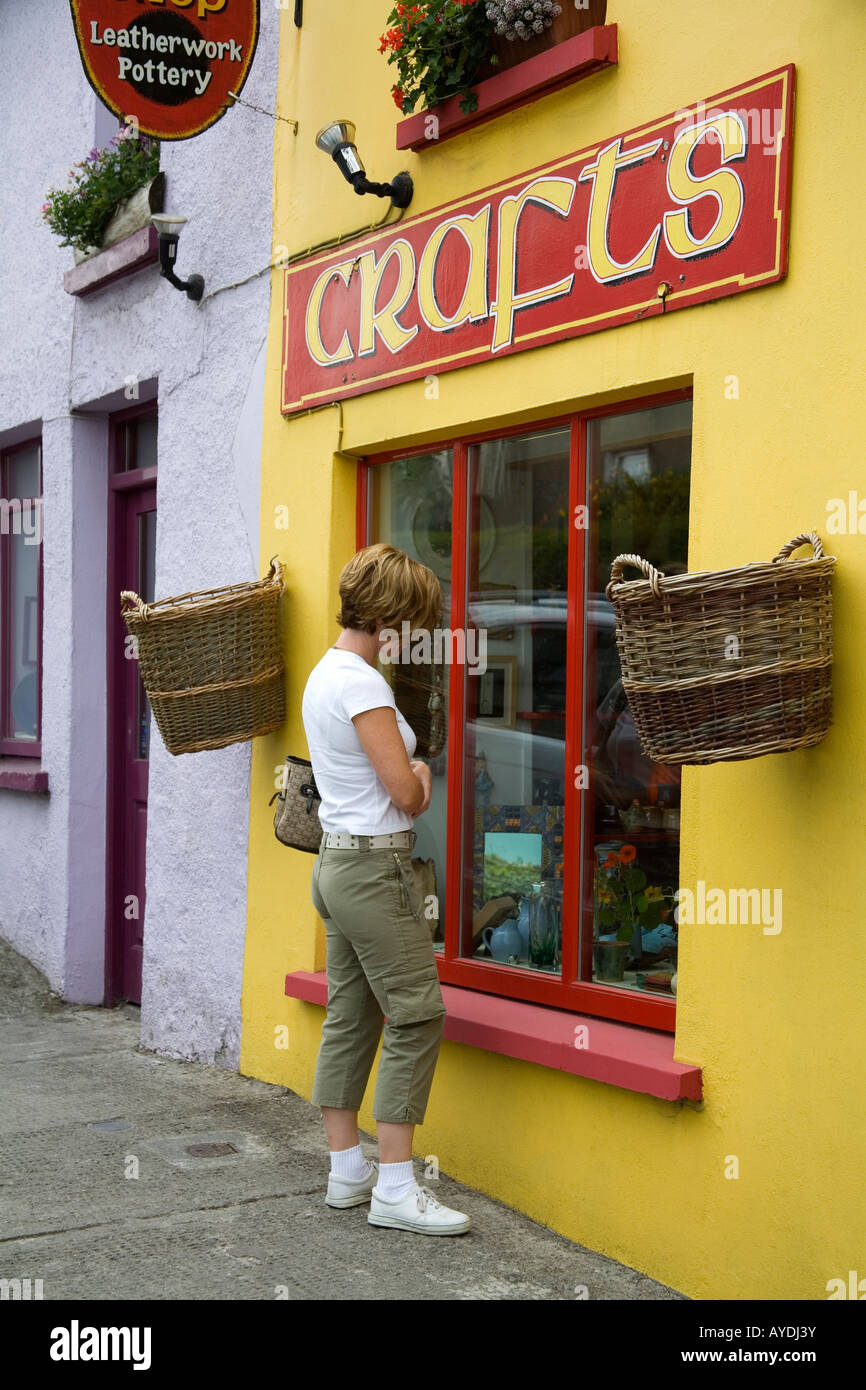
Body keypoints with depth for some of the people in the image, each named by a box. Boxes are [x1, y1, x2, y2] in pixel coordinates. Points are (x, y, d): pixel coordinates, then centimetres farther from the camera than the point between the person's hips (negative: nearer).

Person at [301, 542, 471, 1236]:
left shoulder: (326, 673, 15)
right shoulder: (361, 683, -17)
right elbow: (405, 794, -18)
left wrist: (414, 769, 9)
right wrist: (420, 781, 3)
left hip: (338, 862, 10)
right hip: (376, 866, -10)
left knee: (350, 1016, 12)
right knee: (416, 1017, -6)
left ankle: (347, 1169, 19)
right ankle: (395, 1189, -4)